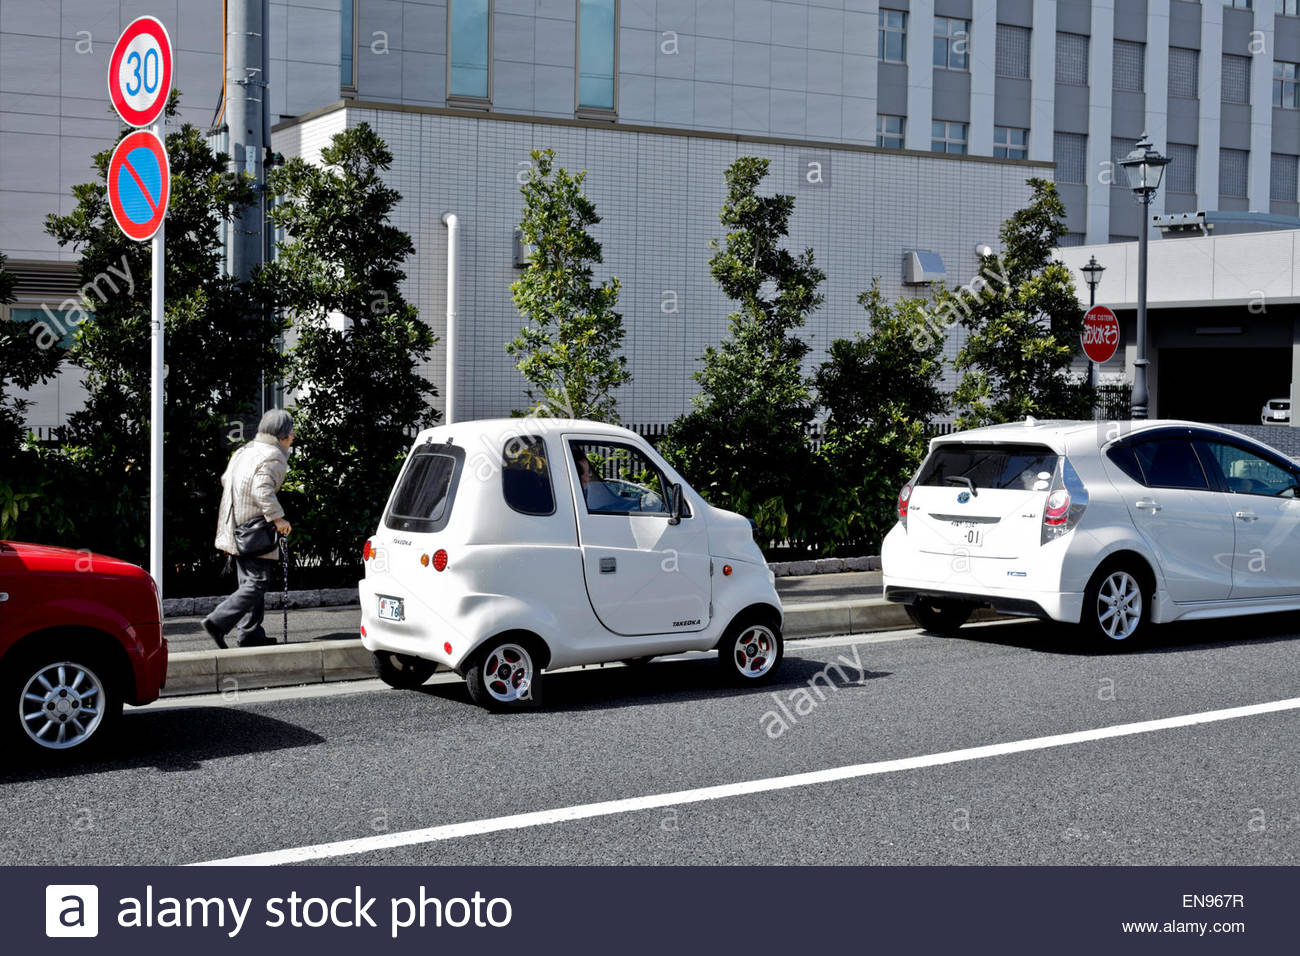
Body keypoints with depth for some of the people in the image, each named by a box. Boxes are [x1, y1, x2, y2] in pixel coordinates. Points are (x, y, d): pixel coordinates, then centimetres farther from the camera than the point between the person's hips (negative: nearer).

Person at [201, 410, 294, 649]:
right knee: (257, 582, -7)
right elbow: (262, 490, -26)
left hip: (235, 528, 10)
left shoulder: (246, 450, 14)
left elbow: (226, 479, 20)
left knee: (249, 580, 14)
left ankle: (250, 633, 15)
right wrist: (277, 518, -20)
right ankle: (217, 621, -14)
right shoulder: (273, 458, -14)